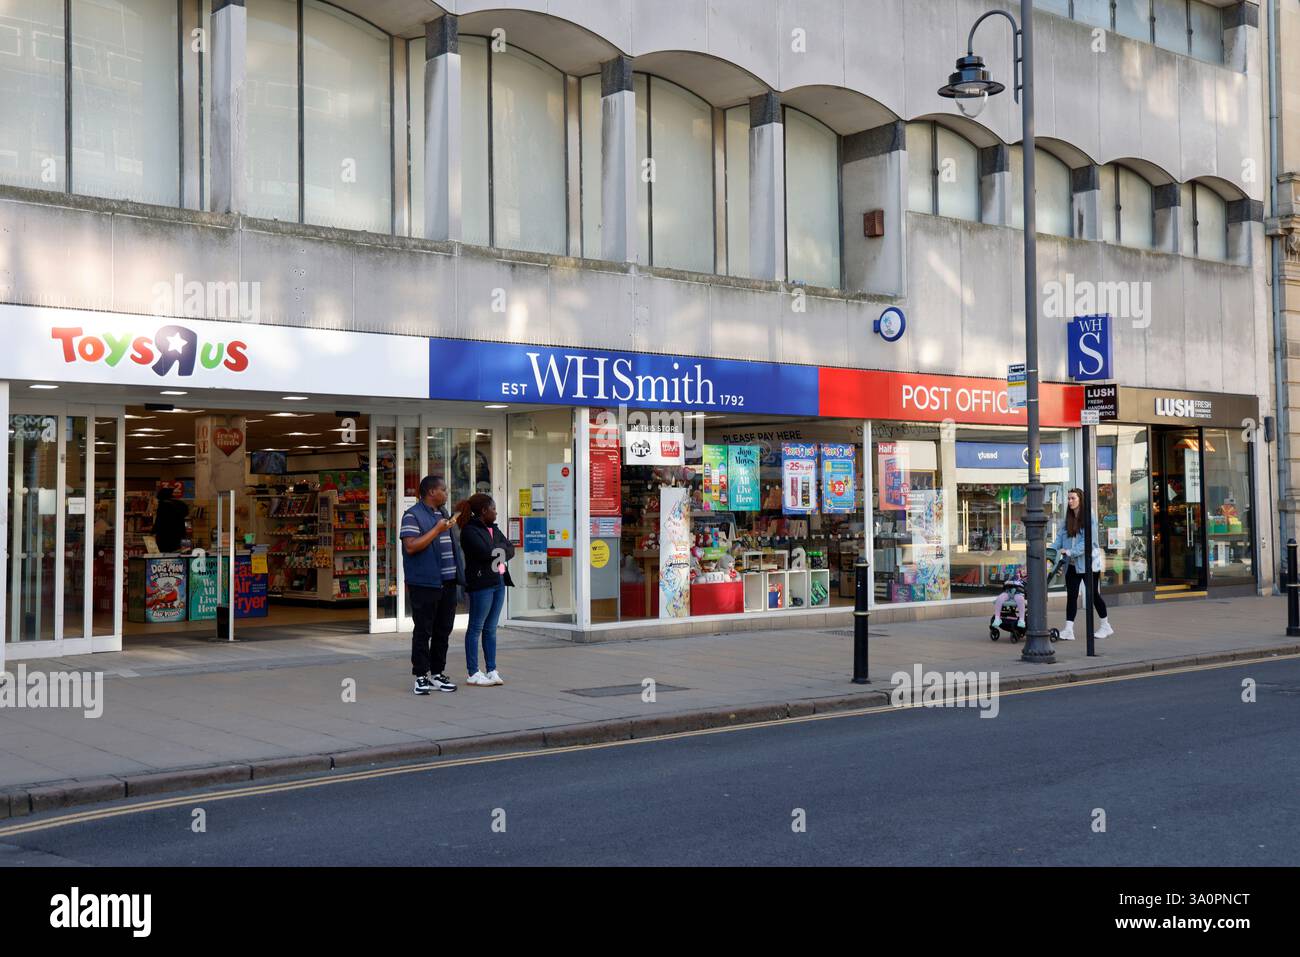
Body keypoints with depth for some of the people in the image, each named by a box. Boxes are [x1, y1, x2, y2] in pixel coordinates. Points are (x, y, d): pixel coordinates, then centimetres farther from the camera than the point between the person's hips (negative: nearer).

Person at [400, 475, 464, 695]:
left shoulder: (443, 513, 18)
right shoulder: (413, 515, -8)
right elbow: (411, 546, -19)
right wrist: (437, 530, -18)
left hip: (448, 582, 8)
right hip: (425, 583, -8)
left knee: (443, 630, 11)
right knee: (423, 631, -1)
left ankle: (438, 673, 20)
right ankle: (421, 676, 5)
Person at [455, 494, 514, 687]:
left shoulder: (493, 529, 17)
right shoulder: (470, 531, -10)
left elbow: (510, 549, 11)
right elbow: (485, 553, -21)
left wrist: (497, 551, -8)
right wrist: (500, 548, -2)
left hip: (498, 582, 8)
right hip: (481, 583, -8)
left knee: (491, 629, 10)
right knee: (476, 628, -1)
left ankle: (492, 671, 14)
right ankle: (472, 673, 3)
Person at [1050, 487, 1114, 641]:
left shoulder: (1089, 519, -8)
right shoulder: (1066, 521, 10)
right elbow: (1059, 539, 4)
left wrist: (1070, 551, -26)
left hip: (1087, 563, -5)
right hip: (1071, 565, 5)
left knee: (1093, 595, 6)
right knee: (1071, 596, 0)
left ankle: (1105, 626, 22)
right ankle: (1068, 630, -3)